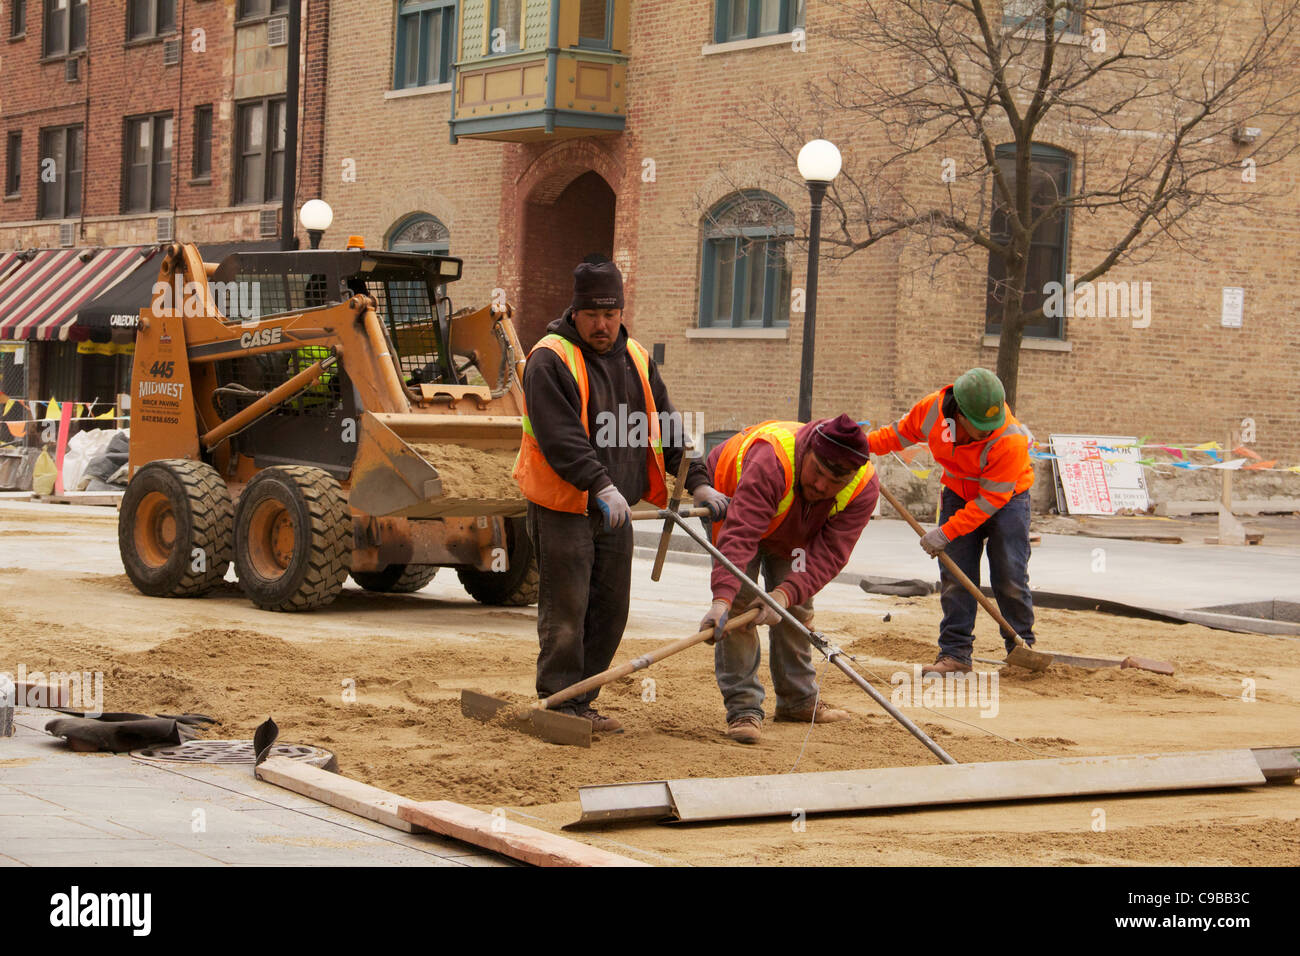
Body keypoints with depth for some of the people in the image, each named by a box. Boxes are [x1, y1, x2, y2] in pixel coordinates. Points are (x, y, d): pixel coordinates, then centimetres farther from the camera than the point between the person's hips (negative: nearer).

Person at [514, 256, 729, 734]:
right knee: (565, 610, -5)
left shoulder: (636, 359, 12)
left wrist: (696, 482, 8)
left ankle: (581, 703, 19)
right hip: (563, 509, -7)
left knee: (610, 612, 10)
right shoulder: (549, 360, -11)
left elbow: (665, 428, 16)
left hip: (614, 511, 7)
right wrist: (600, 485, -31)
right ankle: (561, 704, 3)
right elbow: (559, 436, -22)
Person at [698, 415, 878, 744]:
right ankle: (743, 706, -16)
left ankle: (798, 699, 27)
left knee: (796, 607, 8)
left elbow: (830, 554, -37)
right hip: (731, 502, -5)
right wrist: (722, 597, -66)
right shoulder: (771, 460, -47)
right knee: (740, 599, -19)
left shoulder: (863, 488, -32)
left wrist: (786, 593, -53)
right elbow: (739, 534, -55)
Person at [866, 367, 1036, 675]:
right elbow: (903, 432, 1)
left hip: (1007, 498, -4)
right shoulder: (933, 409, -23)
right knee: (954, 575, -4)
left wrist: (946, 533, -29)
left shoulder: (1011, 440, -34)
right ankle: (955, 653, 0)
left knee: (1010, 577, -7)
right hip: (959, 494, 4)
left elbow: (991, 500, -28)